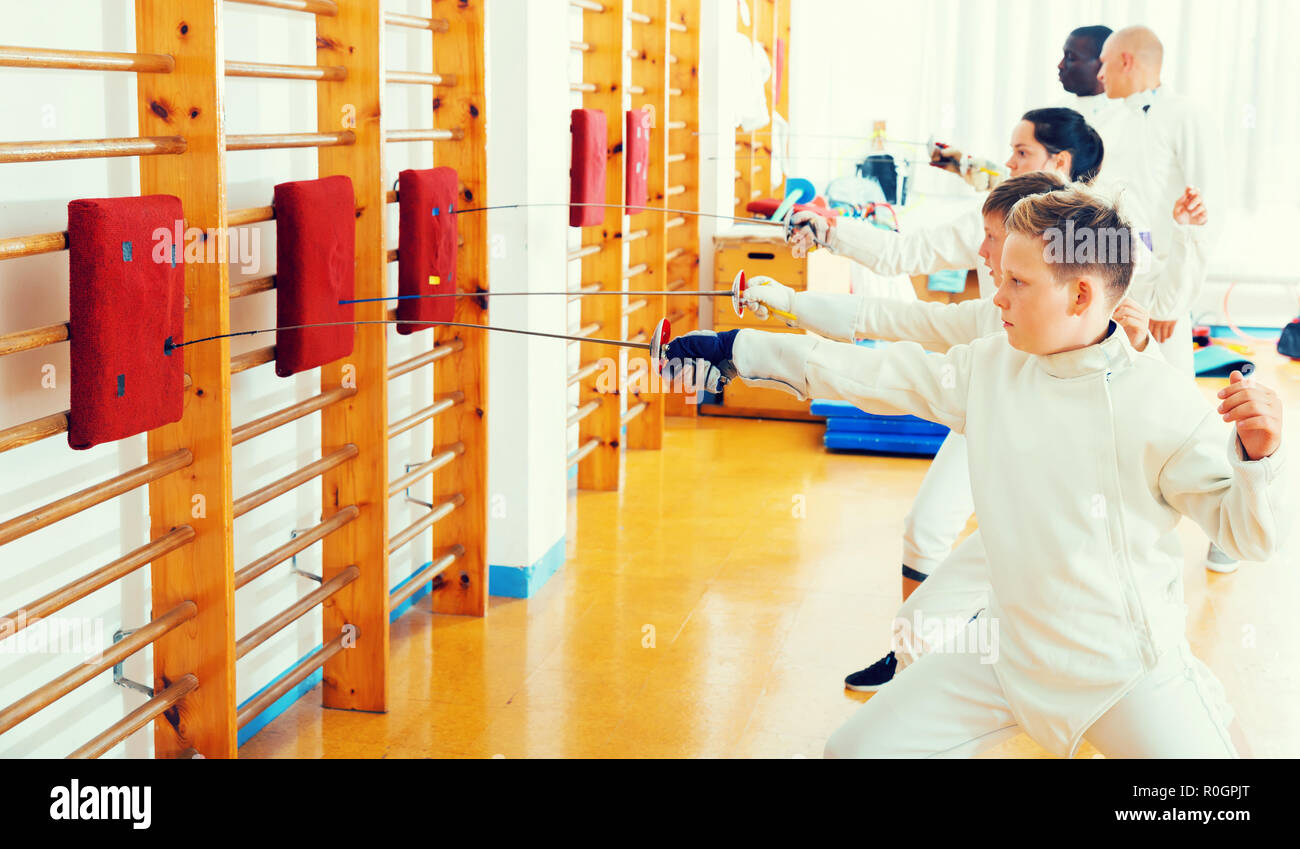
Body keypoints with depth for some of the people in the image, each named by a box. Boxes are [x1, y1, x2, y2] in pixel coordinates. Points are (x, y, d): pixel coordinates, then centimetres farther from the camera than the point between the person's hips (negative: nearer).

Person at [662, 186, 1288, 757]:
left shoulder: (1160, 401, -17)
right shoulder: (990, 368, -3)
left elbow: (1248, 533, -13)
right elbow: (867, 373, 1)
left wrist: (1258, 451, -33)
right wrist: (736, 351, 1)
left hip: (1130, 672, -4)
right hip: (1009, 653, 4)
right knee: (855, 750, 3)